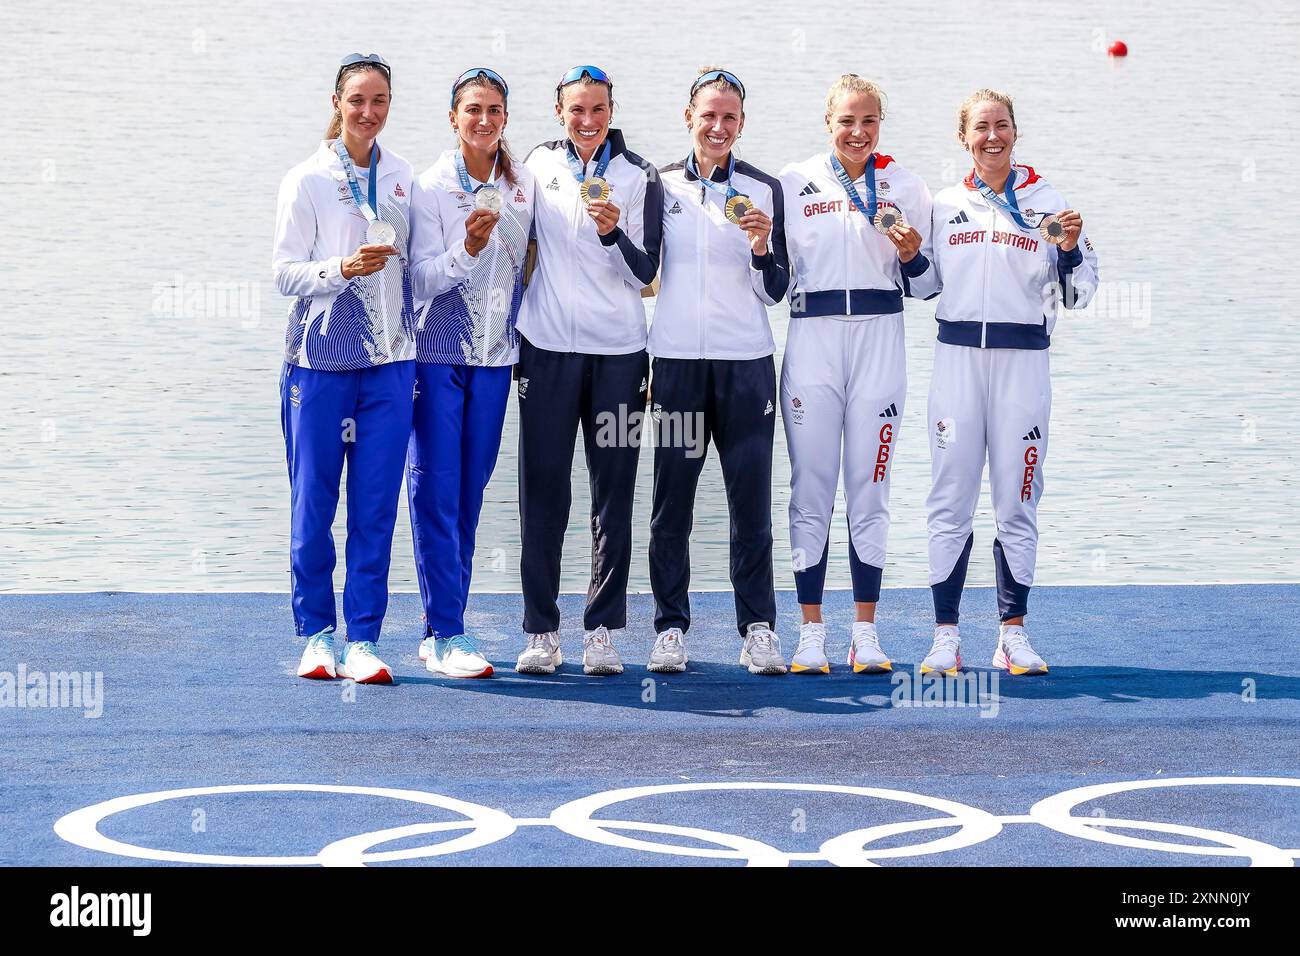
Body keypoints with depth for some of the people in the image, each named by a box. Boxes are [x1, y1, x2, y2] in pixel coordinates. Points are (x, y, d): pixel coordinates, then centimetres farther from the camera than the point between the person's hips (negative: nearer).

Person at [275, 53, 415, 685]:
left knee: (376, 504, 0)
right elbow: (284, 272, -3)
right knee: (313, 502, 0)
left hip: (389, 360, 3)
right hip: (321, 357, -3)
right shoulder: (307, 180, -2)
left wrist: (414, 352, 14)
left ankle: (363, 640, 5)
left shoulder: (401, 177, 10)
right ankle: (316, 634, 12)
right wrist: (342, 268, -21)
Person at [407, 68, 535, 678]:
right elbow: (421, 279, -13)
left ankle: (442, 627, 14)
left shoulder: (522, 186, 5)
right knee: (436, 489, -7)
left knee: (470, 491, 7)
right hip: (438, 353, -4)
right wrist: (467, 249, -28)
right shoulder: (431, 186, -8)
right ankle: (445, 633, -6)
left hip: (494, 355, 4)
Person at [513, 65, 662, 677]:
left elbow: (645, 271, -2)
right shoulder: (538, 166, 7)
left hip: (618, 350, -1)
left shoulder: (639, 177, 1)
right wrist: (512, 337, 16)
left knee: (614, 495, 1)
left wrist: (613, 232, -20)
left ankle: (603, 632, 6)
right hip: (547, 348, 1)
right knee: (543, 493, 0)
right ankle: (541, 633, 6)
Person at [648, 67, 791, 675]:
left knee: (751, 498, -3)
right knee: (671, 499, 1)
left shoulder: (764, 190, 6)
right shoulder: (661, 185, 8)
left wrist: (761, 247, -10)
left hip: (746, 361, -1)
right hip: (676, 358, 1)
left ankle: (758, 628, 1)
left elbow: (776, 291, 5)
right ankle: (670, 627, 8)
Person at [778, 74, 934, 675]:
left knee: (869, 489, 2)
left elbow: (922, 284, 12)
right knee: (810, 489, -1)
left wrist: (912, 256, -8)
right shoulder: (794, 183, 6)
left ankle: (865, 634, 7)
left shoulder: (905, 189, 9)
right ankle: (811, 635, 4)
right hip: (812, 338, -1)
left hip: (879, 338, 1)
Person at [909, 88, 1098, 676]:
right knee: (950, 500, -1)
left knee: (1017, 501, 2)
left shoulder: (1047, 204, 4)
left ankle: (1013, 634, 9)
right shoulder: (944, 207, 10)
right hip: (957, 357, 1)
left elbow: (1077, 295, 5)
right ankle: (946, 637, 3)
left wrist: (1069, 251, -13)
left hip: (1022, 360, -1)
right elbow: (924, 285, 19)